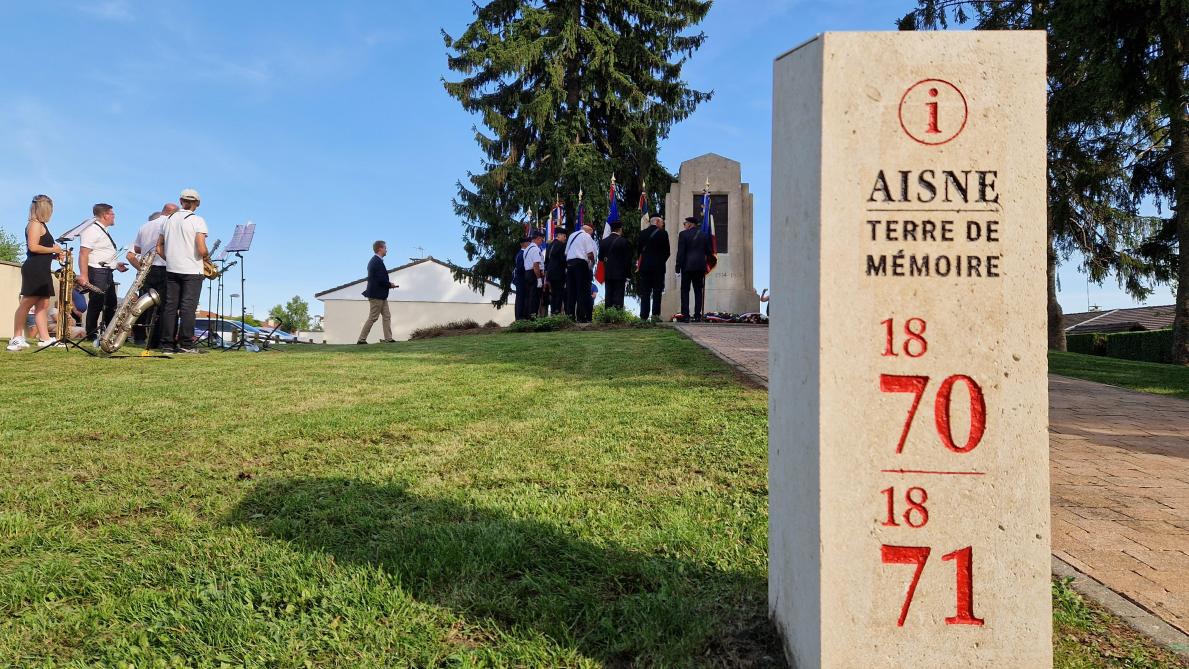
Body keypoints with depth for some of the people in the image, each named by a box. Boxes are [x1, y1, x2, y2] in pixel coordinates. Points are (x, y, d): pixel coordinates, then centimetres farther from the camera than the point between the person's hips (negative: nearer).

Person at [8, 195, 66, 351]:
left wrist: (55, 255, 12)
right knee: (27, 303, -10)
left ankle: (44, 338, 6)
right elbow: (33, 247, -20)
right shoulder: (35, 224, -8)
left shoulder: (41, 225, 21)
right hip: (34, 269, -10)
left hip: (41, 270, 10)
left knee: (43, 304, 7)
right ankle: (16, 338, -9)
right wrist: (53, 250, -9)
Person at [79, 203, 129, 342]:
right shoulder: (91, 230, -12)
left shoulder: (104, 231, 19)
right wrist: (84, 276, -26)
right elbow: (84, 253, -19)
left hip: (107, 272, 11)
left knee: (111, 304, 16)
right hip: (97, 271, -10)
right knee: (97, 303, -7)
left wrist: (116, 264, 16)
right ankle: (92, 335, 0)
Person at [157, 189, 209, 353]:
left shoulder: (169, 220, 10)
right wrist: (206, 256, 2)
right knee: (188, 307, -5)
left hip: (171, 270, 5)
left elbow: (159, 248, 10)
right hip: (192, 271, -5)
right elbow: (201, 249, -18)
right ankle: (185, 345, -6)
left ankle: (167, 342, 9)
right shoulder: (197, 221, -9)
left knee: (170, 306, 8)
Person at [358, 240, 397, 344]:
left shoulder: (373, 261, 14)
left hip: (381, 296, 10)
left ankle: (388, 338, 10)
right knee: (372, 318, -3)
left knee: (387, 316, 10)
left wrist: (388, 284, 9)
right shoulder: (378, 261, -19)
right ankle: (361, 339, 3)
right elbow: (381, 279, -24)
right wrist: (390, 284, -6)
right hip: (377, 295, -10)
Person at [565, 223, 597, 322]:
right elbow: (590, 254, -8)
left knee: (570, 291, 7)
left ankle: (570, 315, 7)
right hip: (581, 263, -6)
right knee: (582, 292, -4)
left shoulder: (572, 236, 18)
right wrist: (592, 262, 7)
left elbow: (566, 253, 16)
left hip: (569, 263, 6)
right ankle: (581, 317, -7)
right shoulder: (587, 236, -1)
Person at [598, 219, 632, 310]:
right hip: (620, 273, -4)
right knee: (618, 295, -3)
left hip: (607, 273, 4)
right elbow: (628, 259, -8)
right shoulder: (624, 242, -10)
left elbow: (600, 257, 9)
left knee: (609, 295, 8)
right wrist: (627, 273, -1)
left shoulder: (603, 241, 4)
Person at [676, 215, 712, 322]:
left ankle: (685, 316, -5)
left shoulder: (683, 234, -5)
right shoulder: (704, 235, 8)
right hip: (700, 266, 4)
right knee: (698, 291, 8)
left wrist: (678, 268, -7)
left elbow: (680, 252, -9)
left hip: (687, 266, -4)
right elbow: (708, 251, 8)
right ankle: (697, 315, 3)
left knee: (685, 291, 1)